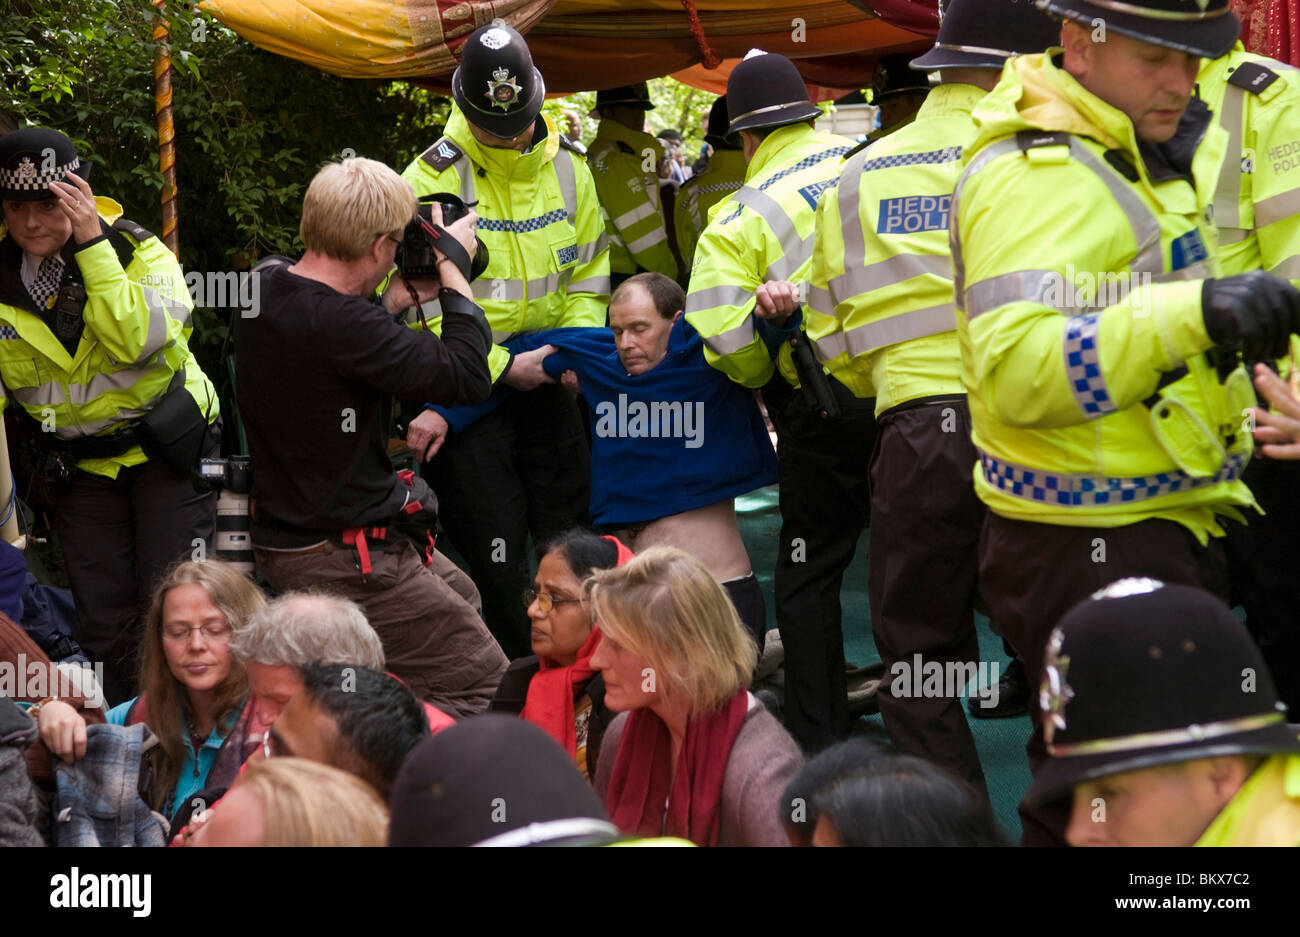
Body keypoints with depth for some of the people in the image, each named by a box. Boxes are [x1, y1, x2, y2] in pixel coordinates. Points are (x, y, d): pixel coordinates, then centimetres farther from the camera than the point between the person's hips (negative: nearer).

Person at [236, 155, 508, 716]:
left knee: (463, 599, 29)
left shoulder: (265, 294, 2)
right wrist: (452, 265, -14)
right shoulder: (336, 323, -29)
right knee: (484, 687, -7)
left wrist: (401, 296, 12)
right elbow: (466, 375, -26)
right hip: (343, 560, -10)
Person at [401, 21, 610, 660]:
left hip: (543, 376, 5)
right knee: (496, 556, -4)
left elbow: (588, 272, 13)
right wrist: (504, 367, -17)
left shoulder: (567, 169, 4)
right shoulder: (434, 177, -13)